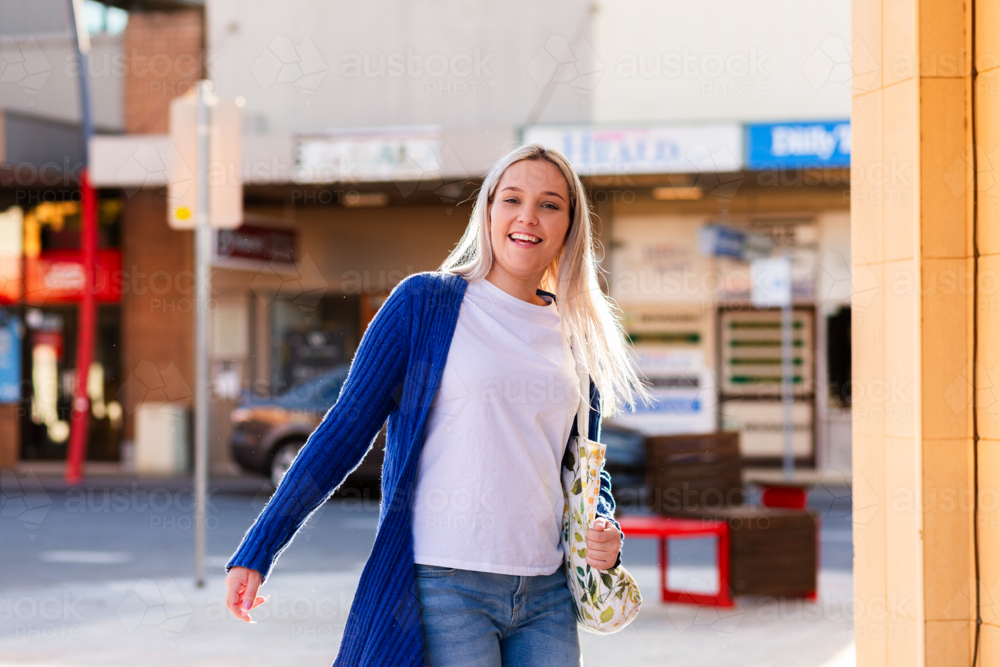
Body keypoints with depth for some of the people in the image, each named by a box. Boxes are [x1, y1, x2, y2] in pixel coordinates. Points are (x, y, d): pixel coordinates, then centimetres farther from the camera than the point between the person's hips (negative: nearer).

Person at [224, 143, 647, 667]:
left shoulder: (578, 337, 13)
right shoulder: (425, 303, 0)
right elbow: (346, 431, -1)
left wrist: (602, 531, 1)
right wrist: (257, 551, -4)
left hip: (546, 600, 5)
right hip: (442, 585, -5)